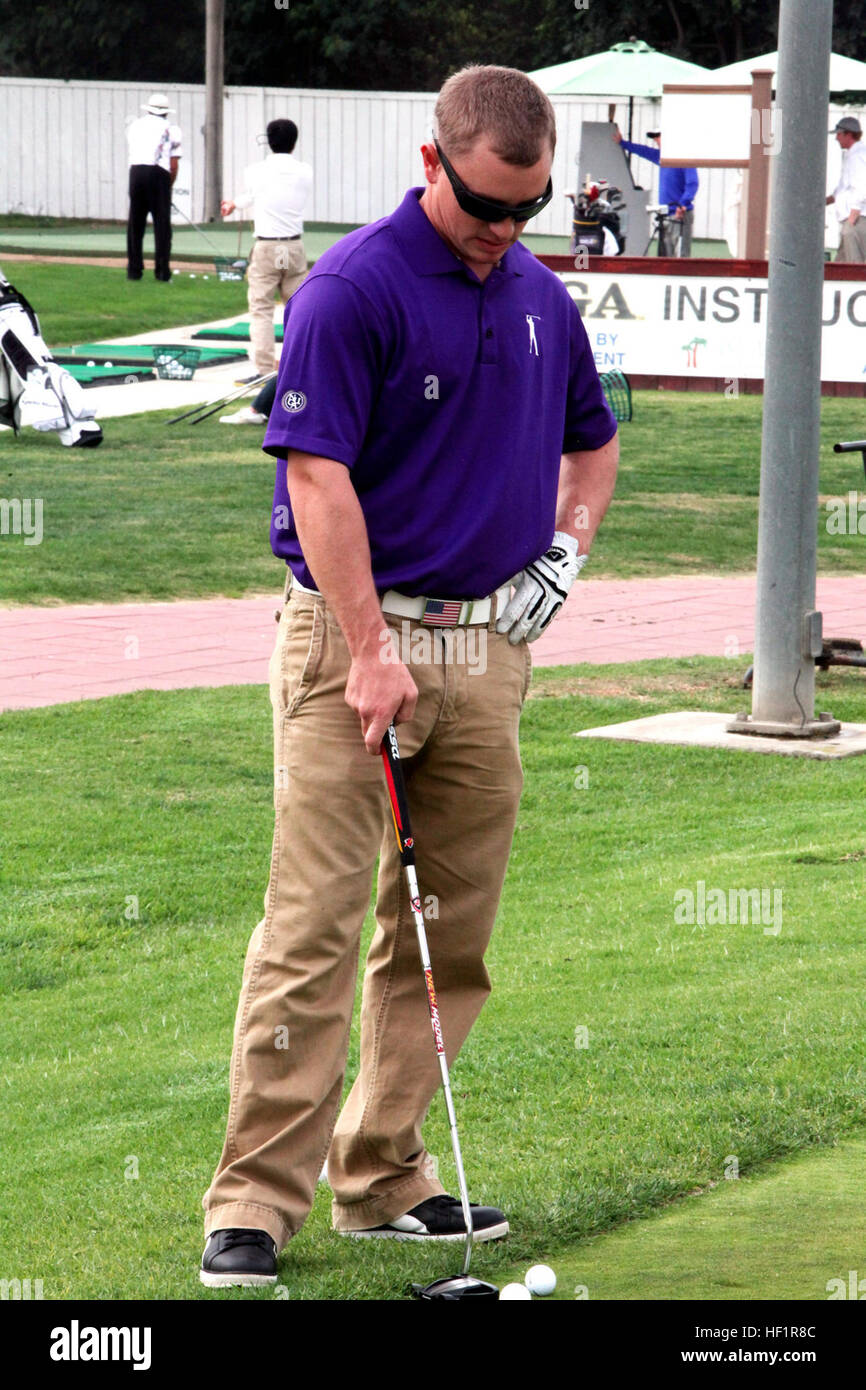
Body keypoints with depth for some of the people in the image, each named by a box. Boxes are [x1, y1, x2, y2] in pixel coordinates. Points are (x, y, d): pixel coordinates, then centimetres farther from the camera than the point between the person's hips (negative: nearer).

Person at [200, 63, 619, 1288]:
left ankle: (382, 1176, 17)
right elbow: (318, 476, -16)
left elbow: (590, 439, 28)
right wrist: (371, 651, -20)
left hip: (487, 645, 7)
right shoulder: (350, 291, -11)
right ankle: (256, 1200, -7)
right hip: (355, 637, -7)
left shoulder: (542, 299, 11)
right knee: (314, 924, -9)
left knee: (450, 933, 8)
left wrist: (566, 546, 10)